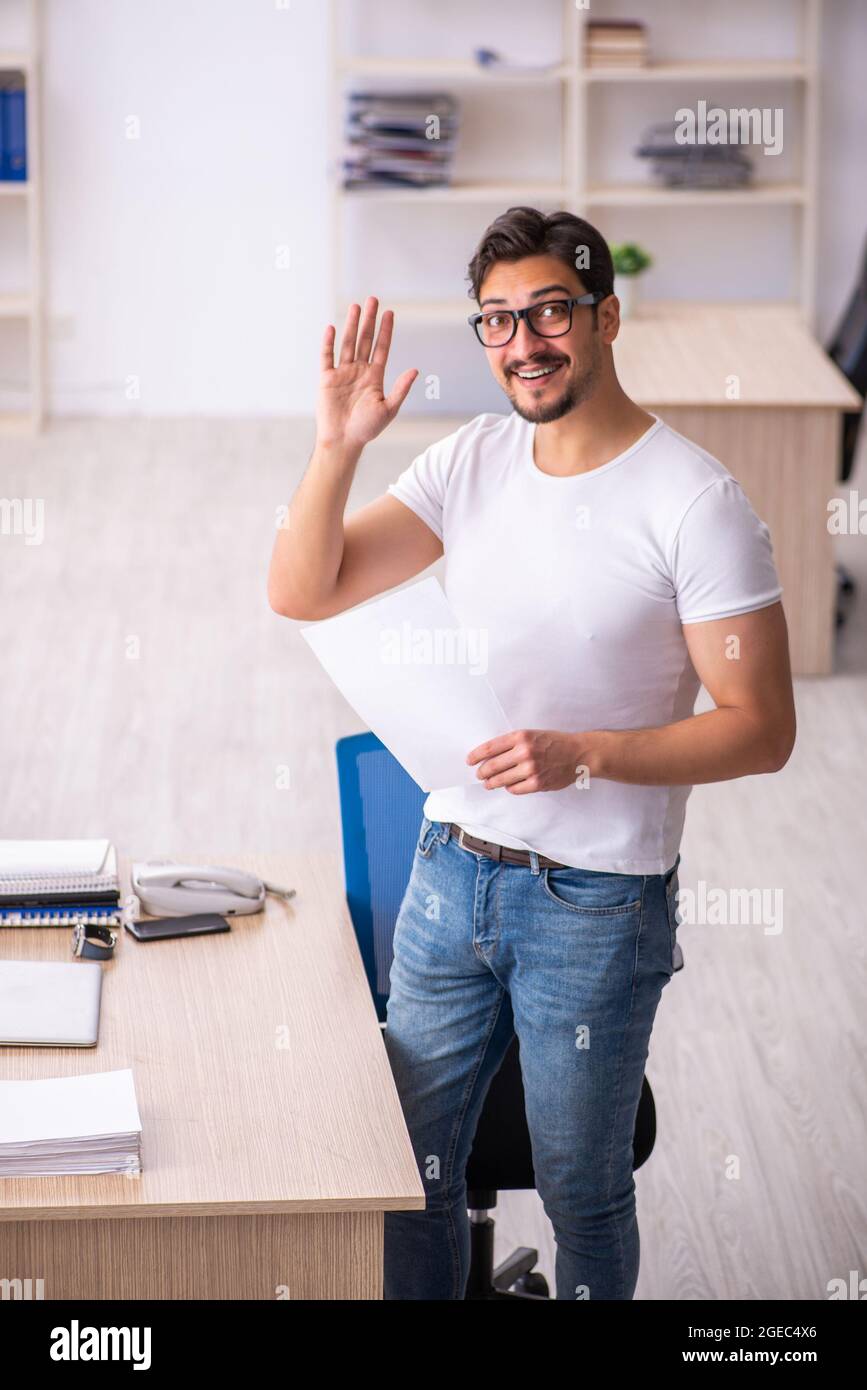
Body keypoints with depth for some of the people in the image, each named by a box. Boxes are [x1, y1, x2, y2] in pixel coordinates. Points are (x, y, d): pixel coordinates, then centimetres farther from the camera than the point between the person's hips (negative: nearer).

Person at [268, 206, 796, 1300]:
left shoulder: (693, 501, -16)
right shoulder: (472, 461, 1)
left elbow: (760, 729, -15)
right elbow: (302, 593, -3)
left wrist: (584, 756, -27)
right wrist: (337, 447, -18)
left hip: (597, 906, -5)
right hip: (453, 871, 5)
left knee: (581, 1191, 11)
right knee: (413, 1166, 15)